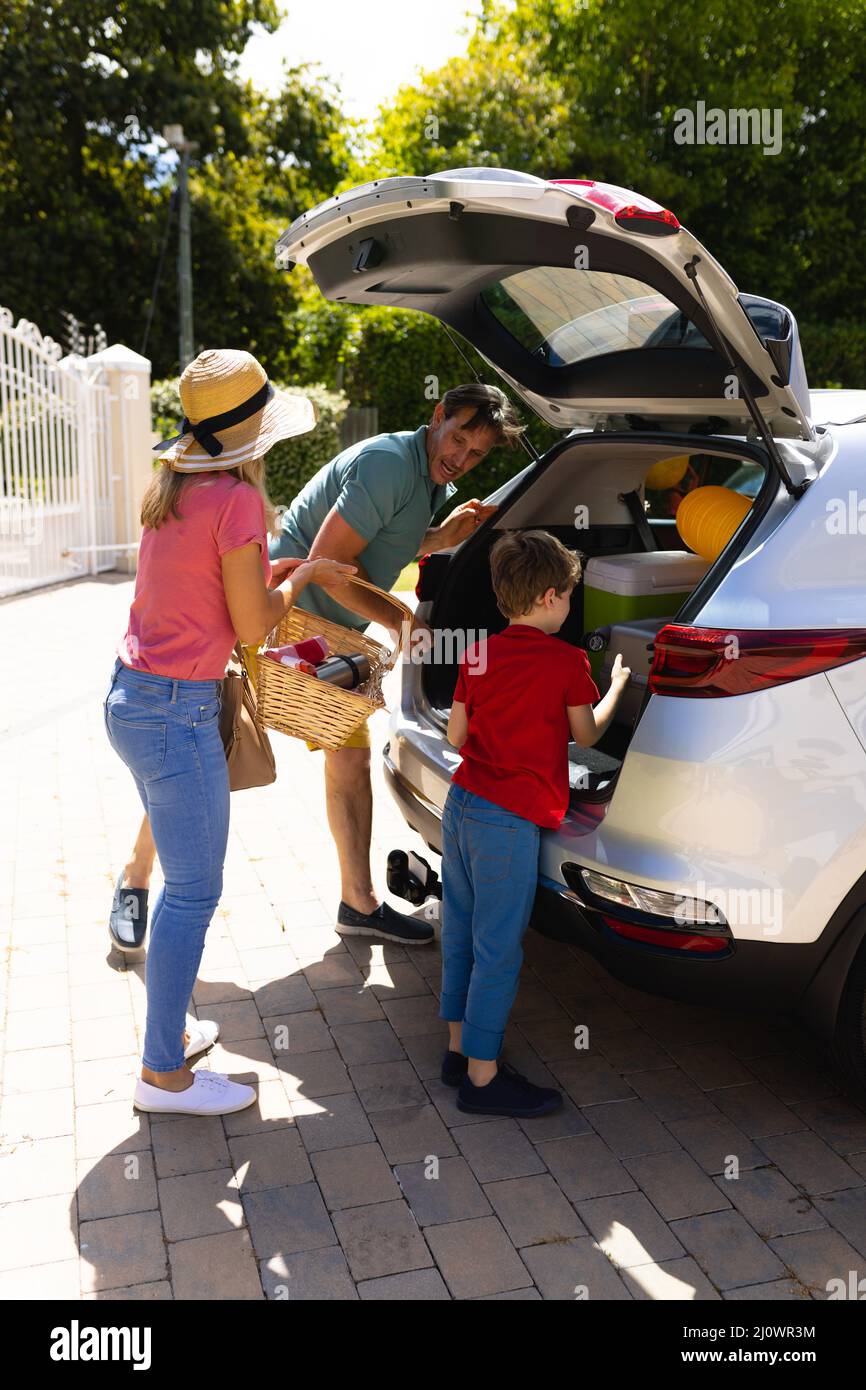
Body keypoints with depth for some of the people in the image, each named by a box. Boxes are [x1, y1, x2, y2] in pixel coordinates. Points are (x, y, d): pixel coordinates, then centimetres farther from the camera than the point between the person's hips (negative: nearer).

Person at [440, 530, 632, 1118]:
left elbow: (456, 735, 10)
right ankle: (482, 1077, 10)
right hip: (509, 823, -7)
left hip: (462, 804, 7)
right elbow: (586, 735, 5)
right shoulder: (568, 661, -9)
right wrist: (616, 686, 21)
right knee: (498, 952, 1)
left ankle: (460, 1049, 29)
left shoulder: (478, 654, 6)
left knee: (462, 935, 17)